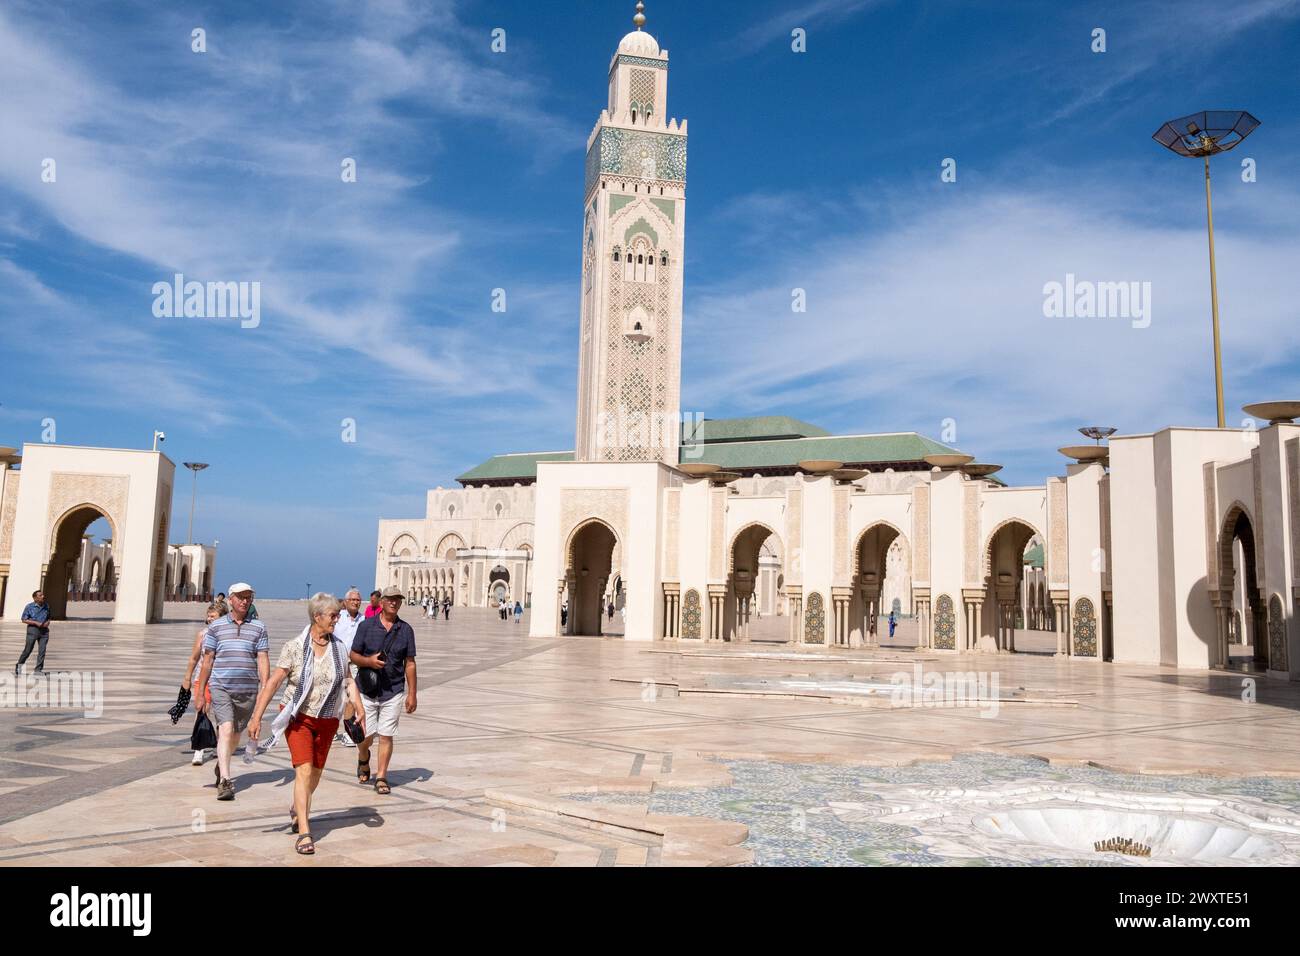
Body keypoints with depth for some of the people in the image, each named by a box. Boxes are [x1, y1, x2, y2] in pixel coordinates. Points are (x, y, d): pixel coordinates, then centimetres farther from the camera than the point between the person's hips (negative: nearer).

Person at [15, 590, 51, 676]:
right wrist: (36, 623, -16)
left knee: (42, 650, -4)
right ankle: (19, 666, 24)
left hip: (44, 630, 3)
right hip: (33, 629, -3)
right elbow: (24, 620, -5)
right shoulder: (29, 607, -5)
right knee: (28, 650, 1)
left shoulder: (46, 606, 8)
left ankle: (39, 670, 0)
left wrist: (47, 622, -2)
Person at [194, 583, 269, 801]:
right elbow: (208, 660, 9)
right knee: (226, 729, -17)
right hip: (220, 687, -2)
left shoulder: (258, 627, 7)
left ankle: (221, 765, 39)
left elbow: (263, 660, 3)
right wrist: (200, 692, 8)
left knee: (236, 734, 13)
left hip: (247, 690, 2)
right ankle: (225, 781, -18)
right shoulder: (216, 626, 6)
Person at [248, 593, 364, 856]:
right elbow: (273, 683, -10)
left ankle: (298, 810, 43)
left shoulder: (339, 647, 0)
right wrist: (256, 717, -13)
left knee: (316, 772, 14)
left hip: (327, 719, 4)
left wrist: (359, 708, -2)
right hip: (298, 716, -4)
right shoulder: (294, 647, -11)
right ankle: (304, 833, -9)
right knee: (304, 770, -13)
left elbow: (348, 681, 9)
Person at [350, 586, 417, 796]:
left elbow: (410, 664, 6)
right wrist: (369, 661, -17)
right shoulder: (366, 626, 0)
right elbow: (353, 655, 4)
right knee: (366, 735, 3)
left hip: (394, 691, 1)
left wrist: (412, 693, 2)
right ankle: (363, 760, 36)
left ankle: (381, 777, 12)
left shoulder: (406, 629, 4)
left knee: (386, 736, 0)